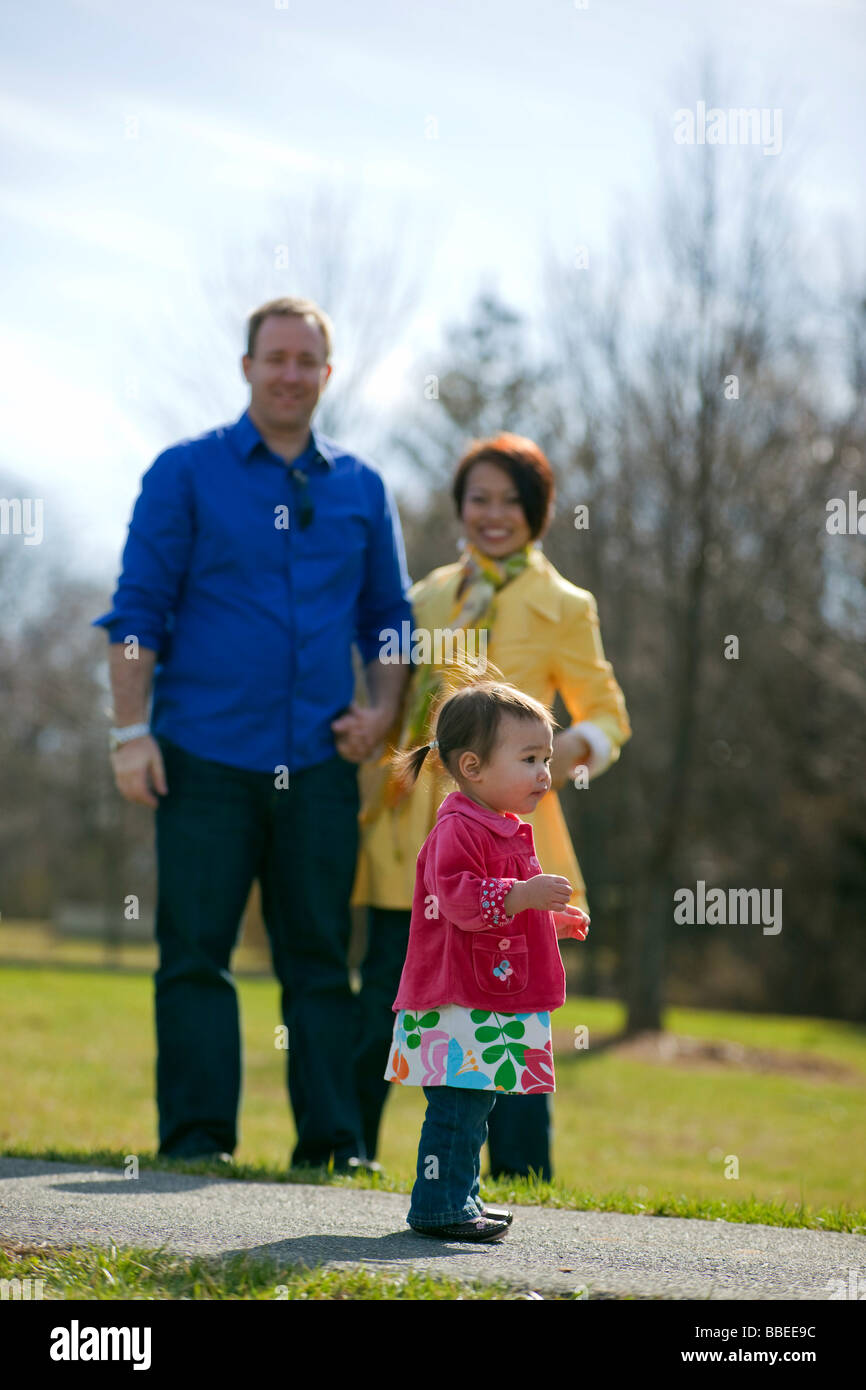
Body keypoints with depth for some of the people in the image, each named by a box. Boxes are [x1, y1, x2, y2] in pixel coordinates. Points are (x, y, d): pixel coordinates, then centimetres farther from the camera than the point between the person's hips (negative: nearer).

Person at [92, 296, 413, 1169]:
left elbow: (389, 618, 19)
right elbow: (138, 610, 1)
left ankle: (334, 1143, 7)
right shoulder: (185, 474, 4)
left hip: (319, 764, 2)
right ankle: (197, 1138, 3)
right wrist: (131, 732, -7)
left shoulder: (361, 490, 13)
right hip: (205, 758, -2)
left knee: (320, 956, 3)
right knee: (194, 951, -2)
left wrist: (382, 711, 2)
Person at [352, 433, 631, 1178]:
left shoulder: (562, 607, 4)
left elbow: (609, 714, 7)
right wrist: (369, 798, 8)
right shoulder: (429, 596, 15)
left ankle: (520, 1181, 5)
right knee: (378, 1013, 4)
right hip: (412, 835, 4)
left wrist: (579, 745, -14)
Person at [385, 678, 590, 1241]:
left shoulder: (507, 831, 19)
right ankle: (439, 1207, -3)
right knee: (458, 1107, -9)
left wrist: (554, 918, 21)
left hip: (495, 1000, 10)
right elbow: (457, 898, -27)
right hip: (461, 1005, -10)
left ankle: (461, 1198, 25)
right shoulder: (457, 830, -14)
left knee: (473, 1105, 16)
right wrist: (521, 896, -34)